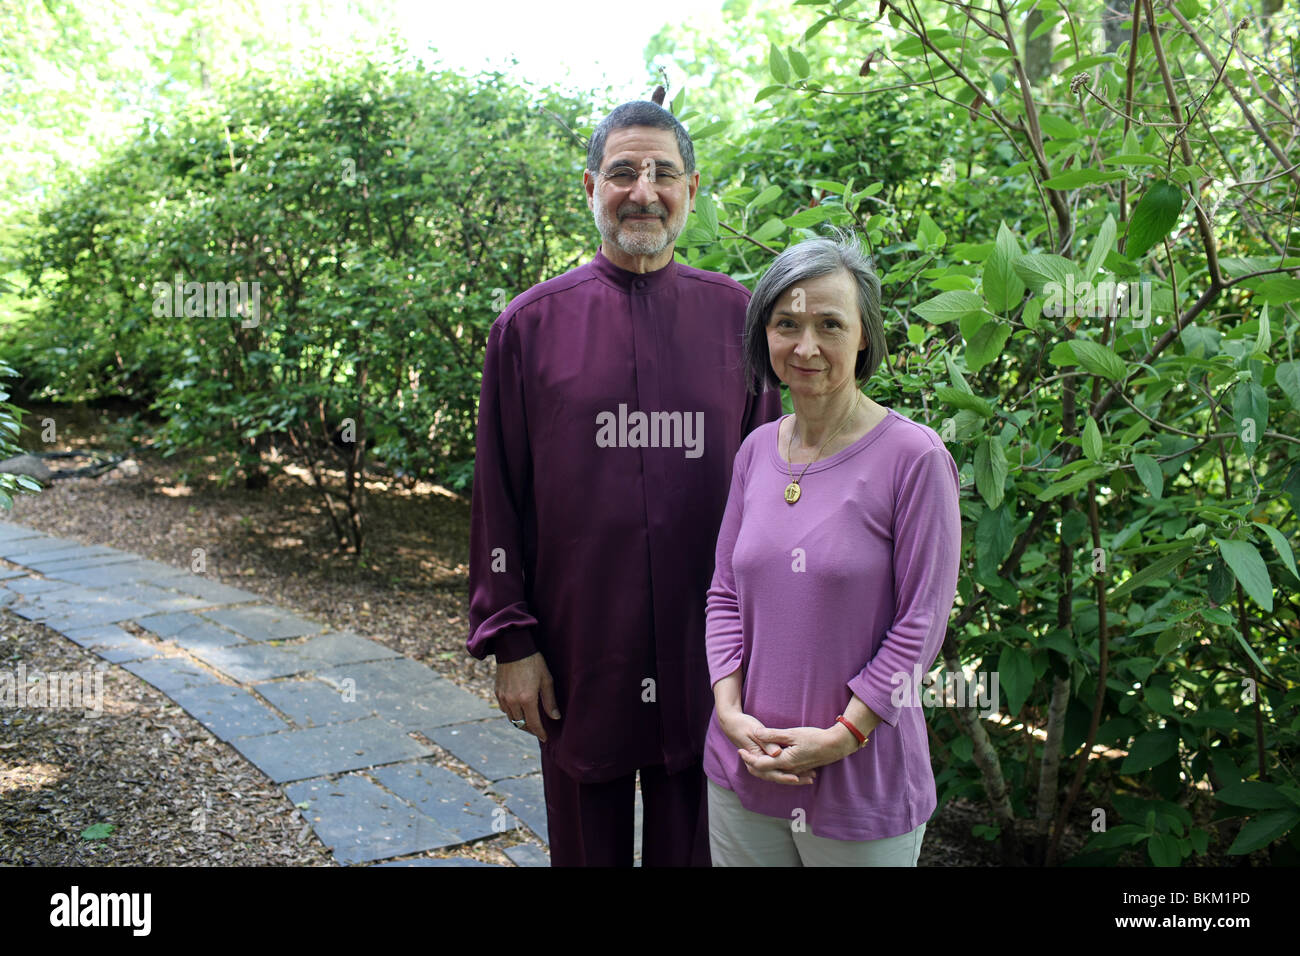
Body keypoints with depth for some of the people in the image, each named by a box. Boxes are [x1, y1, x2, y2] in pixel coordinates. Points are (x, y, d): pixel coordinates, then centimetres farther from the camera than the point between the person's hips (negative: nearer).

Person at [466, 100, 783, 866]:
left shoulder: (737, 317, 1)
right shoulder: (531, 324, 0)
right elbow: (499, 500, 1)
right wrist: (510, 641, -2)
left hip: (704, 654, 1)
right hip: (577, 652, 0)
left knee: (690, 842, 14)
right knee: (587, 840, 15)